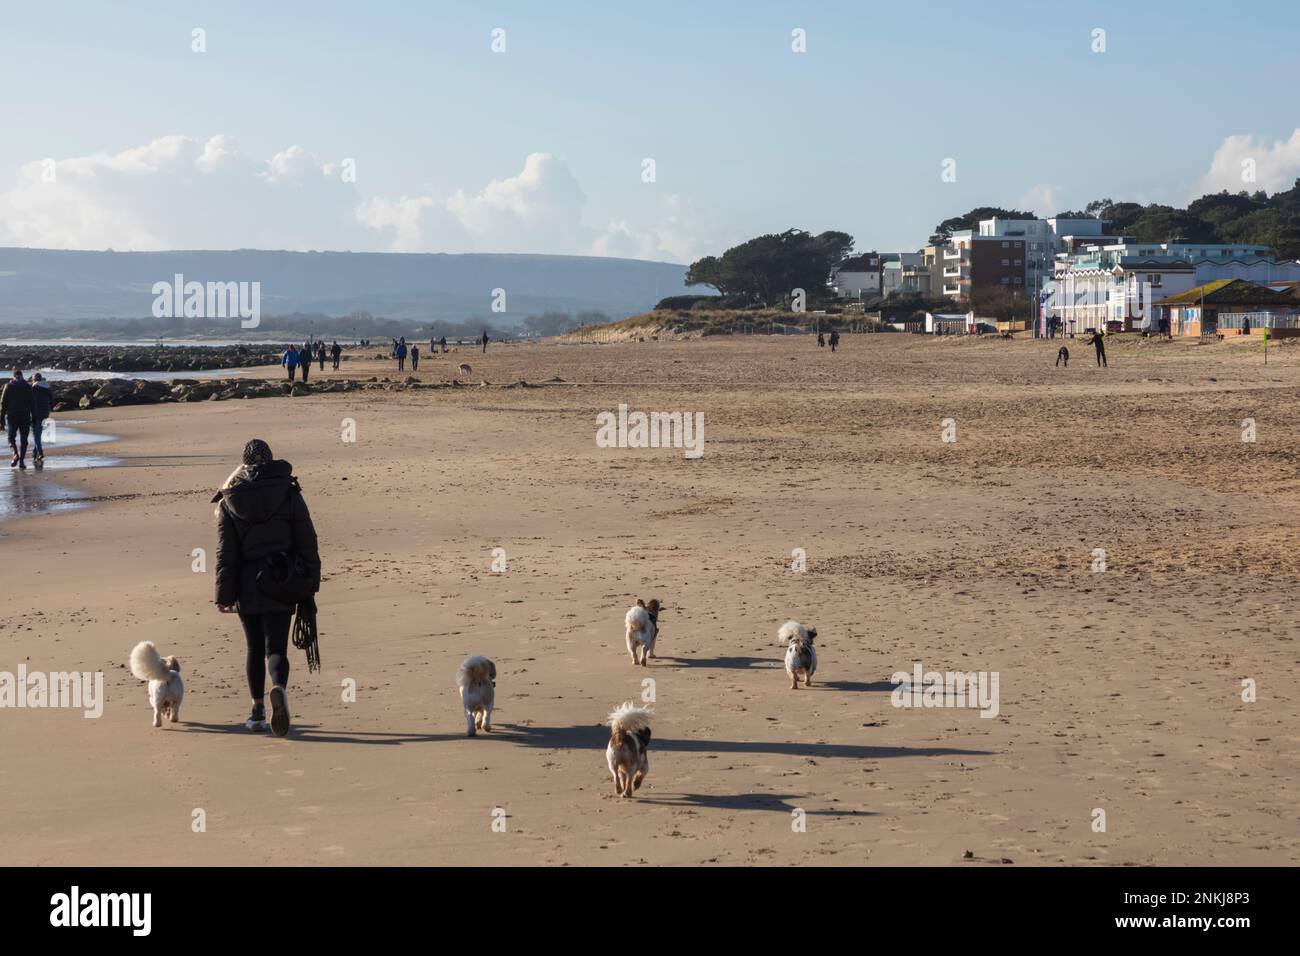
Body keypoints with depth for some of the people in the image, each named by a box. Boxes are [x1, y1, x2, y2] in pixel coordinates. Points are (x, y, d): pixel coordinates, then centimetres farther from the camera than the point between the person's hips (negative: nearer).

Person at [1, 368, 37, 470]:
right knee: (23, 439, 5)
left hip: (12, 416, 0)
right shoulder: (28, 387, 4)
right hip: (25, 416, 0)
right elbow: (32, 403, 2)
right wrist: (34, 418, 6)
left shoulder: (8, 386, 2)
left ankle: (16, 454, -15)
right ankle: (21, 461, -3)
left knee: (11, 436, 12)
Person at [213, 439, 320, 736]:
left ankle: (257, 712, 19)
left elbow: (226, 553, -1)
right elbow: (307, 542, -1)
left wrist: (224, 595, 1)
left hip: (247, 587, 1)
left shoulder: (229, 501, 0)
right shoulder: (289, 494, -1)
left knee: (254, 649, 14)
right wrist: (311, 583, 7)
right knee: (276, 648, -2)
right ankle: (279, 688, -32)